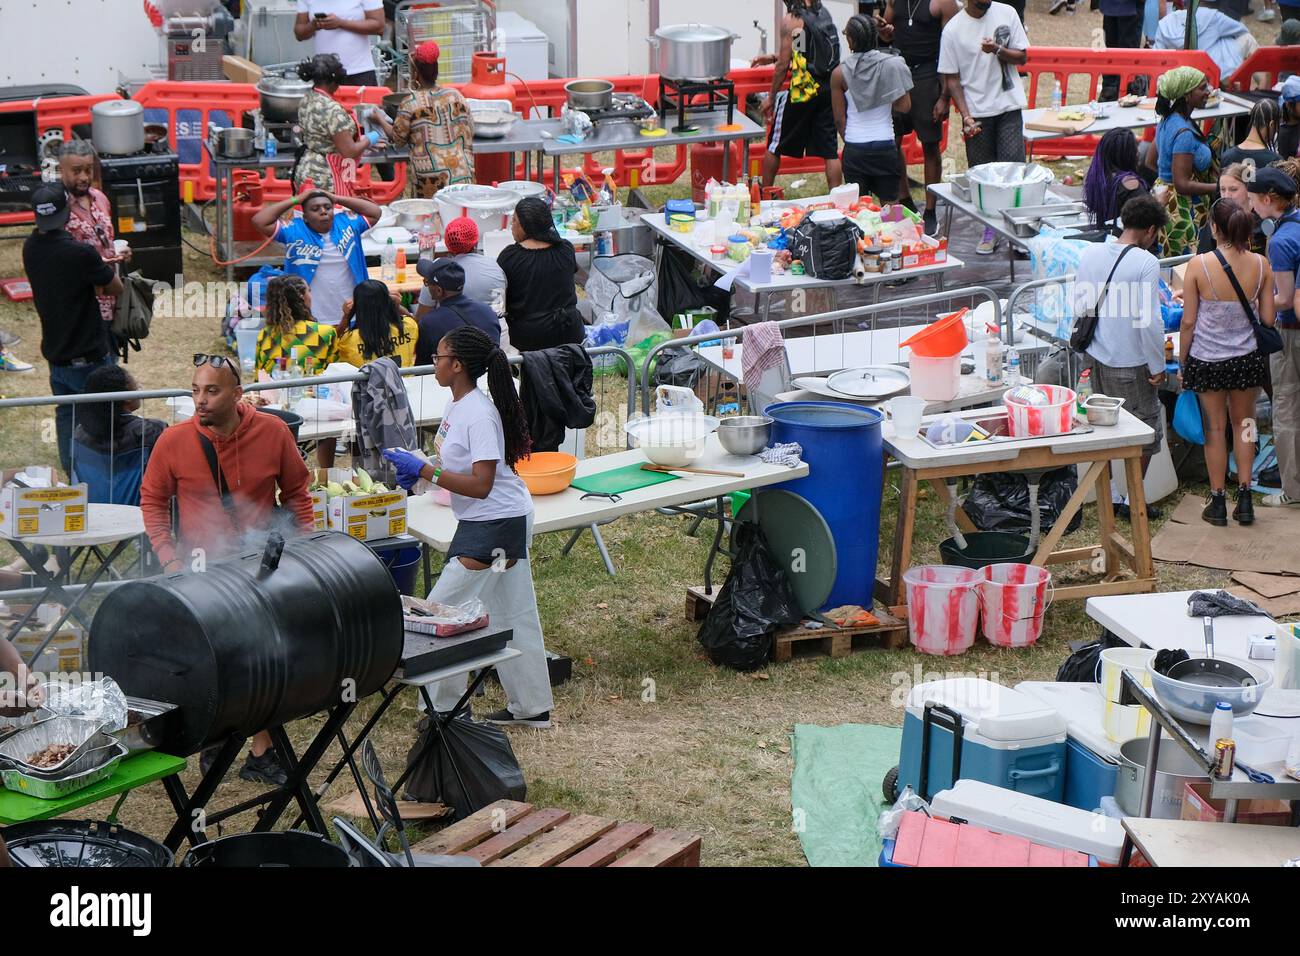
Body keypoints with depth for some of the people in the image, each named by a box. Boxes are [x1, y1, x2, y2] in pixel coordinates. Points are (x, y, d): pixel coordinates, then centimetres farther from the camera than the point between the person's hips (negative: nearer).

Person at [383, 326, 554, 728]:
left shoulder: (480, 414, -22)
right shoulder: (459, 405, 7)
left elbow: (480, 485, -26)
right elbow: (453, 463, 19)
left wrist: (424, 470, -26)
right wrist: (415, 470, 2)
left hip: (496, 524, -10)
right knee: (514, 616, 16)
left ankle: (445, 708, 3)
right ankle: (531, 708, 26)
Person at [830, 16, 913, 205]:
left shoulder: (839, 73, -6)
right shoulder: (892, 65, -5)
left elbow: (839, 119, -2)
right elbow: (904, 106, -5)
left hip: (854, 149, 0)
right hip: (885, 145, 1)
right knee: (890, 204, 10)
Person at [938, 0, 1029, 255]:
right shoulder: (953, 29, -6)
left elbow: (1022, 57, 5)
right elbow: (951, 78, -3)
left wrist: (997, 50, -16)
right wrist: (966, 116, -13)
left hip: (1008, 105, 1)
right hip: (976, 111, -1)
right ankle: (990, 229, 19)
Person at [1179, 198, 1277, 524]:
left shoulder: (1199, 265, -16)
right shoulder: (1260, 264, -8)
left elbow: (1188, 321, -10)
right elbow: (1268, 318, -2)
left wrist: (1182, 362, 3)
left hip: (1207, 359, -2)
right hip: (1248, 358, 2)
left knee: (1215, 429, 10)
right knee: (1243, 424, 18)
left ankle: (1218, 502, 18)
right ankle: (1245, 499, 17)